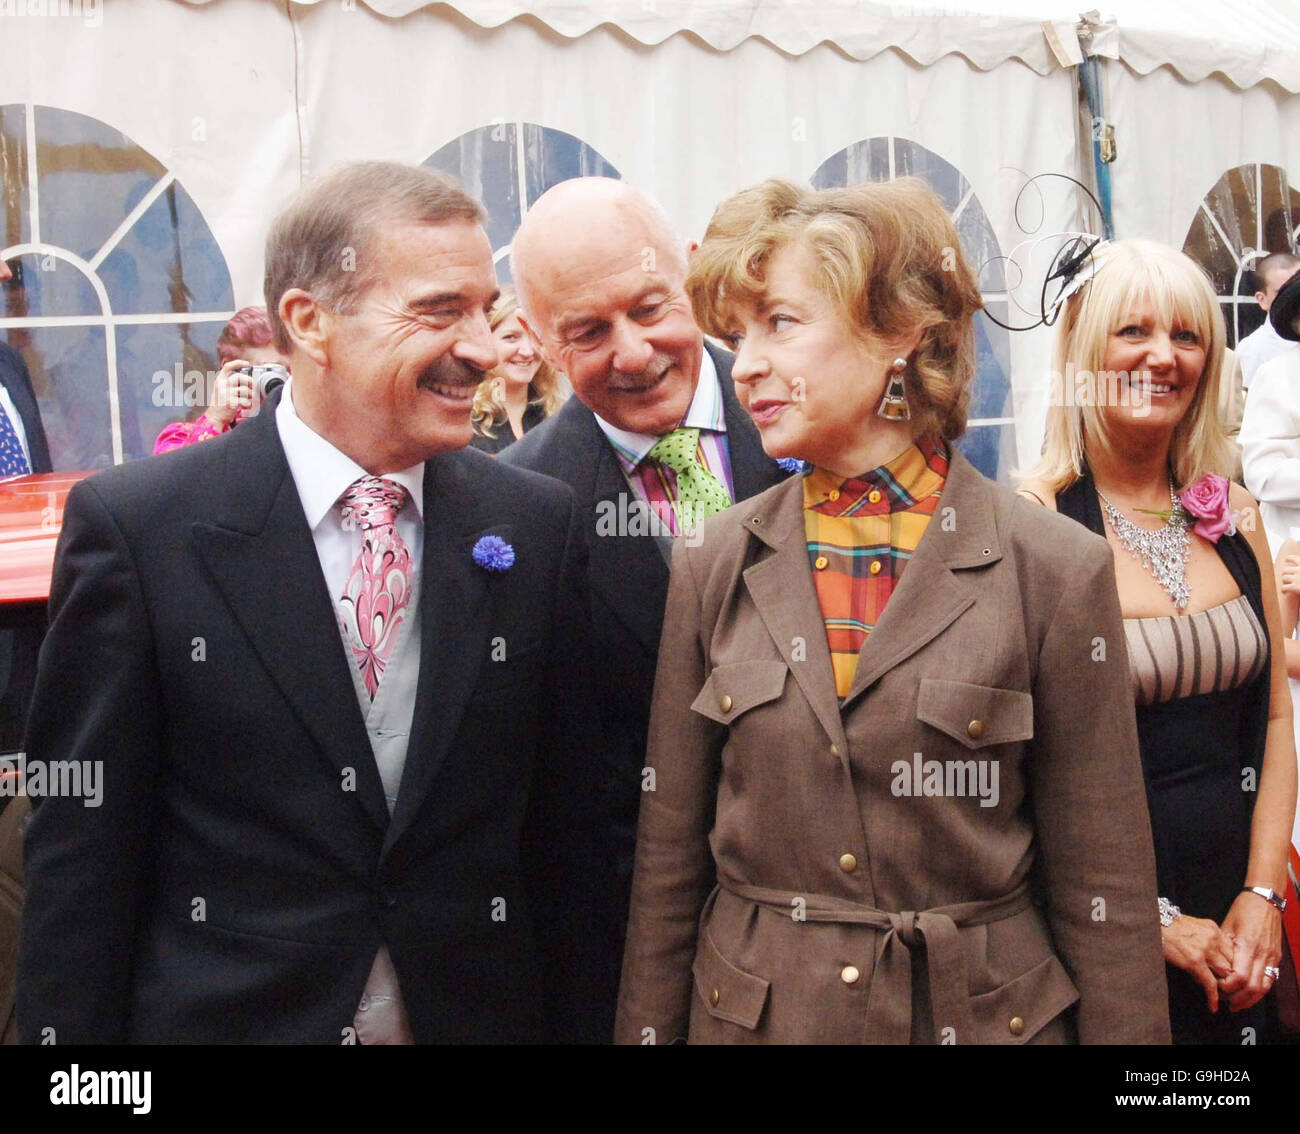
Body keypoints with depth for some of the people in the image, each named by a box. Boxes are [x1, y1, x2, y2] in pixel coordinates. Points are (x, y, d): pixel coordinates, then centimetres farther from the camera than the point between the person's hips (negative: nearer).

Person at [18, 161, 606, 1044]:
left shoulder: (539, 524, -3)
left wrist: (570, 1024, 0)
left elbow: (561, 831, 0)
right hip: (223, 1013, -2)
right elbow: (81, 848, -7)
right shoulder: (135, 525, -11)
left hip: (480, 1012, 3)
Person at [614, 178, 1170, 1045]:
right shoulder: (715, 567, -2)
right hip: (751, 1010, 2)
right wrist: (645, 1028, 2)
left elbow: (1103, 887, -5)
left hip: (985, 1009, -2)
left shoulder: (1057, 571, -9)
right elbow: (669, 859, 2)